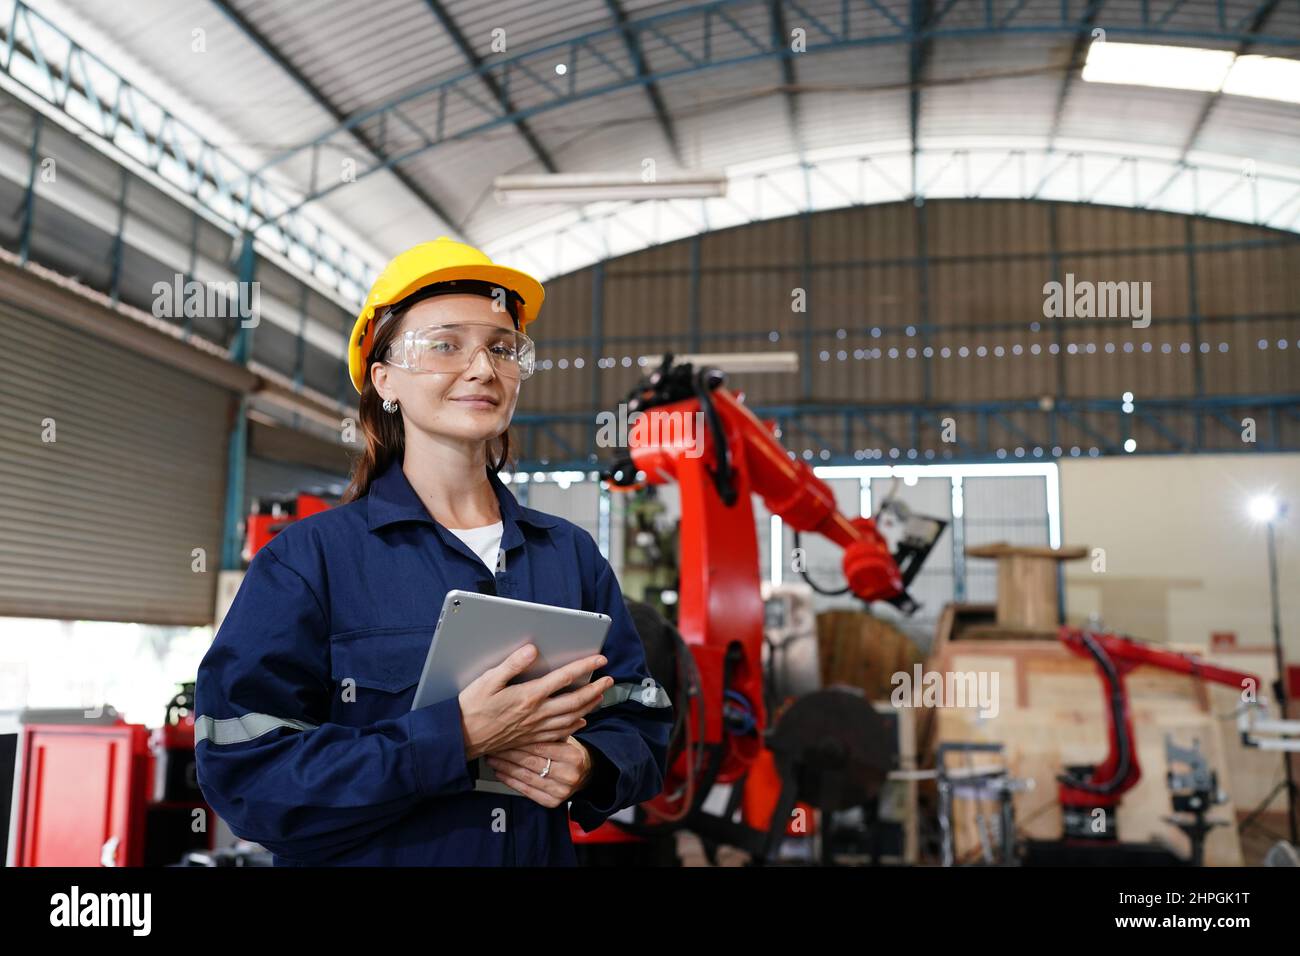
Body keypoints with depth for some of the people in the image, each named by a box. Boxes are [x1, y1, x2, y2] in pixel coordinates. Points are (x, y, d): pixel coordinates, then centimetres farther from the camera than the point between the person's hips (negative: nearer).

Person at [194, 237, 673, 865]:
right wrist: (454, 738, -29)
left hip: (543, 853, 4)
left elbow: (640, 723, 1)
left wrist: (588, 766, -20)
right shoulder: (308, 559, -13)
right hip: (367, 856, -3)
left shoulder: (572, 554, -2)